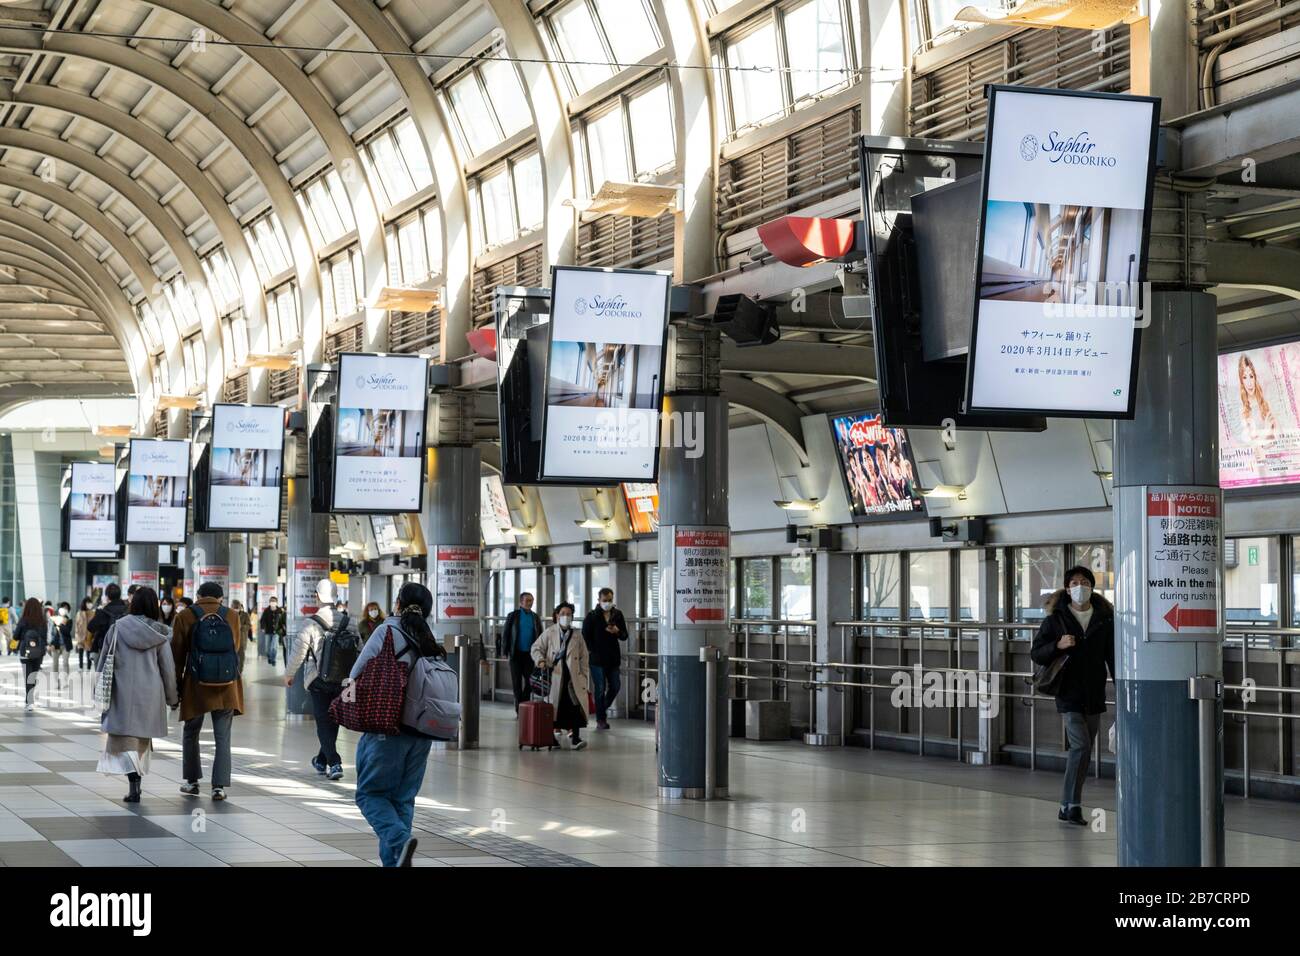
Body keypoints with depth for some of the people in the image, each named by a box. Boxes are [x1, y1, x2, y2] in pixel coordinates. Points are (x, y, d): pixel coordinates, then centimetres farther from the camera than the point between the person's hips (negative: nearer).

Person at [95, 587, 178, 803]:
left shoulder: (118, 628, -3)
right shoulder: (158, 633, -1)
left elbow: (104, 661, 1)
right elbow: (168, 667, 3)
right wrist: (172, 698, 14)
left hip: (123, 692, -2)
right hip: (150, 693, 2)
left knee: (124, 739, -1)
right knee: (142, 739, 16)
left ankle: (134, 784, -21)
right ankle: (135, 784, 18)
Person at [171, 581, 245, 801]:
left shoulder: (185, 616, -2)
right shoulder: (233, 616, 2)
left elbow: (178, 654, 1)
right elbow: (239, 651, 9)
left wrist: (176, 684, 8)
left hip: (196, 685, -1)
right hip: (226, 685, 1)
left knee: (191, 733, 17)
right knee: (223, 736, 3)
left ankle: (192, 782, 22)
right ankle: (219, 786, -3)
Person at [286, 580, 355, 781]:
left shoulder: (311, 623, -12)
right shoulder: (348, 622, 1)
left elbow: (298, 651, -9)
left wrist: (289, 674, 7)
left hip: (318, 680, -4)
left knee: (323, 722, 1)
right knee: (333, 721, 18)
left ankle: (334, 763, -13)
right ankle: (322, 760, 32)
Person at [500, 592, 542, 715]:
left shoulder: (535, 617, 7)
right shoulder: (513, 616, 2)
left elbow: (540, 636, 9)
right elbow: (505, 634, 3)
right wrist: (505, 650, -4)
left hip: (530, 654, 1)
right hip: (516, 654, -1)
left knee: (530, 681, 0)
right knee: (517, 681, 2)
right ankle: (519, 708, 9)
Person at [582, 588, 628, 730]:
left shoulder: (617, 614, 8)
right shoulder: (592, 616, -3)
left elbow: (624, 636, 9)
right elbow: (585, 636, -1)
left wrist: (617, 632, -12)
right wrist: (592, 651, -7)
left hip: (613, 658, 4)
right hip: (597, 658, -4)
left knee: (615, 686, 6)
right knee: (600, 689, -3)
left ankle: (602, 710, 28)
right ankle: (600, 720, 3)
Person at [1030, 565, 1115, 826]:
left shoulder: (1105, 619, 5)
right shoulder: (1056, 619, 0)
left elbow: (1113, 656, 9)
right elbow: (1036, 653, 1)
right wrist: (1058, 645, -18)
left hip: (1094, 695, 4)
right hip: (1068, 694, -4)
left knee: (1084, 750, 8)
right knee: (1081, 746, -15)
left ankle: (1068, 806, 18)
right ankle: (1071, 805, -10)